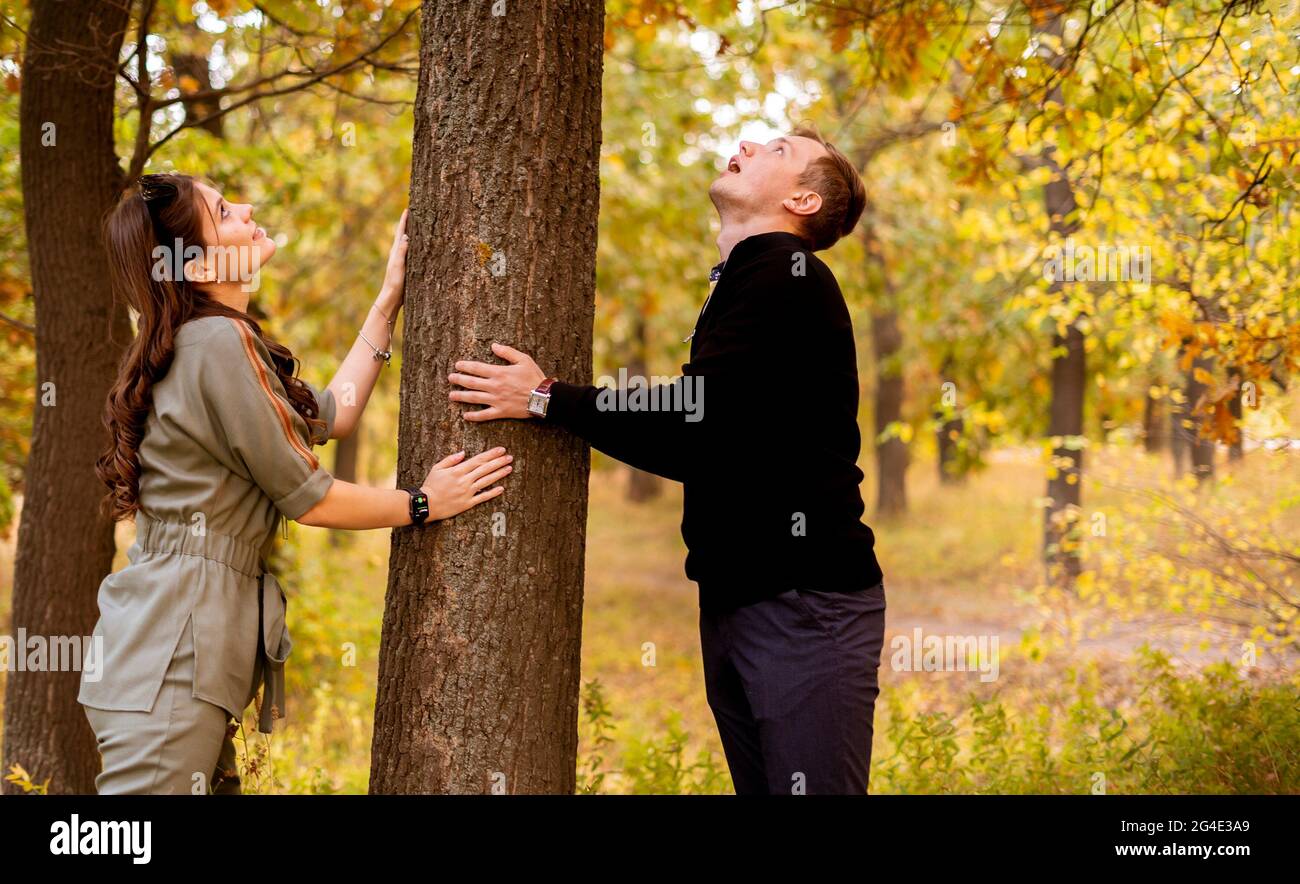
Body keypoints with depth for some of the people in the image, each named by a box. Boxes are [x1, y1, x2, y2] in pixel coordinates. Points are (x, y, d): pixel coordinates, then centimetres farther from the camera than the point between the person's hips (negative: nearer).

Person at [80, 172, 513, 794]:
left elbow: (330, 416, 25)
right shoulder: (217, 343, -15)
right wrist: (423, 504, 3)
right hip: (170, 653, -10)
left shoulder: (207, 339, 16)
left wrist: (389, 301, 25)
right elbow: (305, 498, -10)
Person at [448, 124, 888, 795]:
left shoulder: (785, 274, -10)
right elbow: (701, 451, 21)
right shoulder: (745, 280, 20)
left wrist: (547, 399, -11)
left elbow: (695, 419, -19)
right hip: (734, 599, 10)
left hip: (806, 596, -10)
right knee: (757, 784, 12)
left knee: (811, 784, -8)